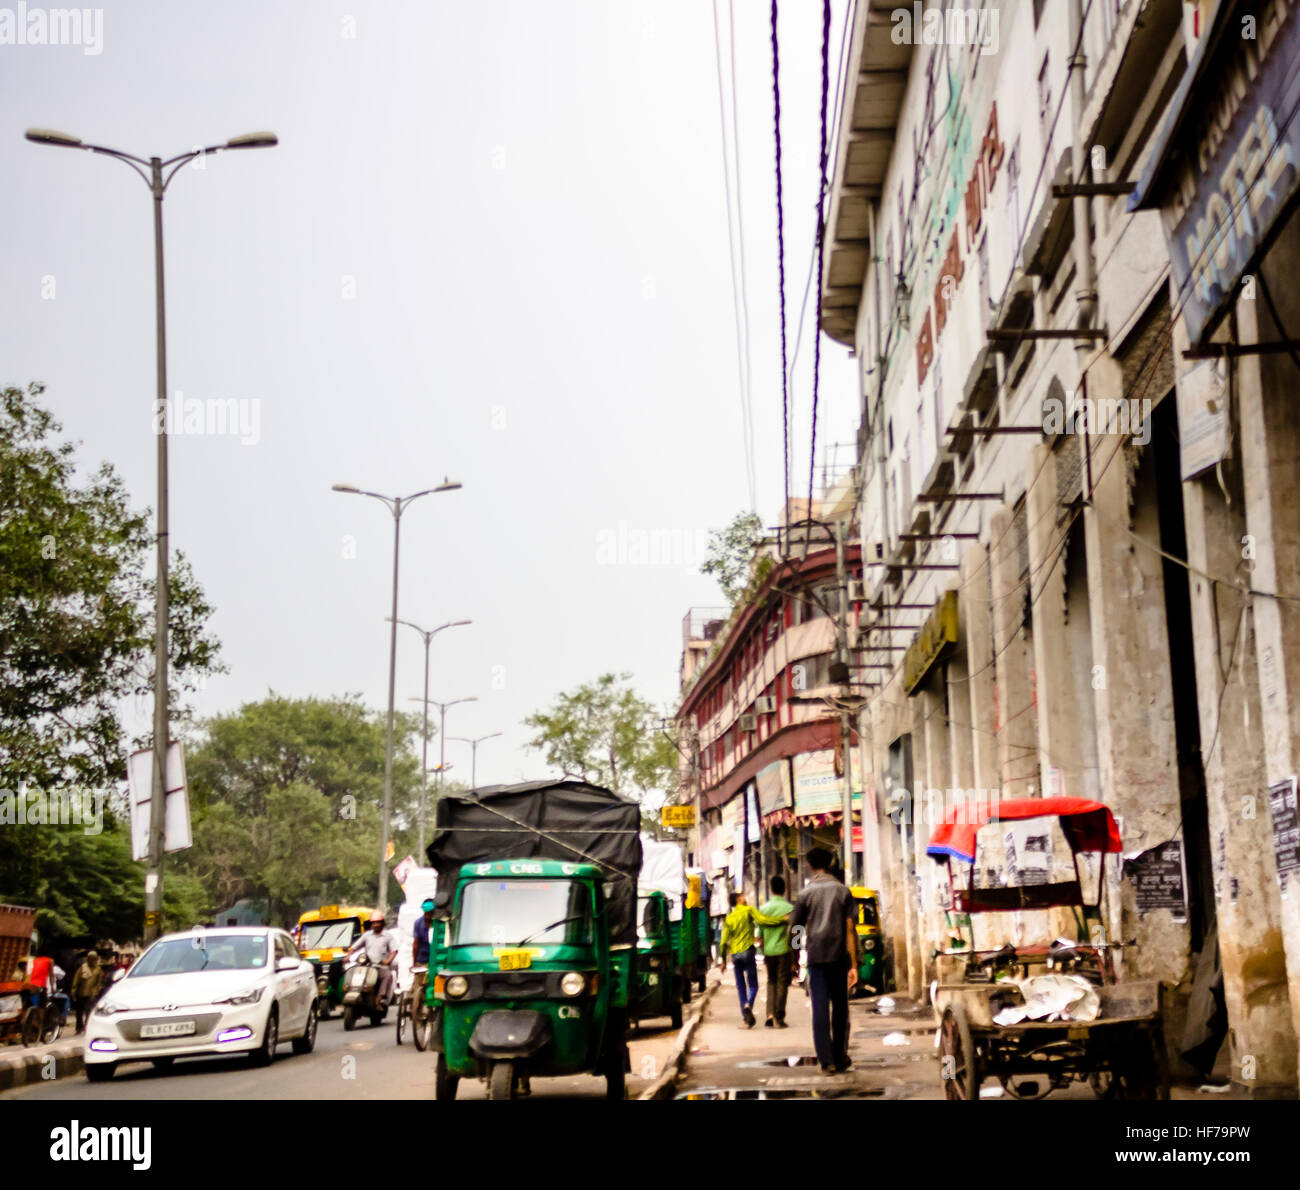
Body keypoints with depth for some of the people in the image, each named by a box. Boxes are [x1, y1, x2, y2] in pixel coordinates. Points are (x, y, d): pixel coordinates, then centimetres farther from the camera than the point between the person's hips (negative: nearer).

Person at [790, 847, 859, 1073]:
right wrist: (854, 964, -2)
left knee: (820, 1008, -1)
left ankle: (827, 1060, -8)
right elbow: (850, 929, -2)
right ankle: (840, 1058, 19)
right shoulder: (842, 891, 2)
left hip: (816, 957, -1)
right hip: (839, 957, 1)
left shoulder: (806, 894, 0)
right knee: (840, 1008, 13)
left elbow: (794, 927, 3)